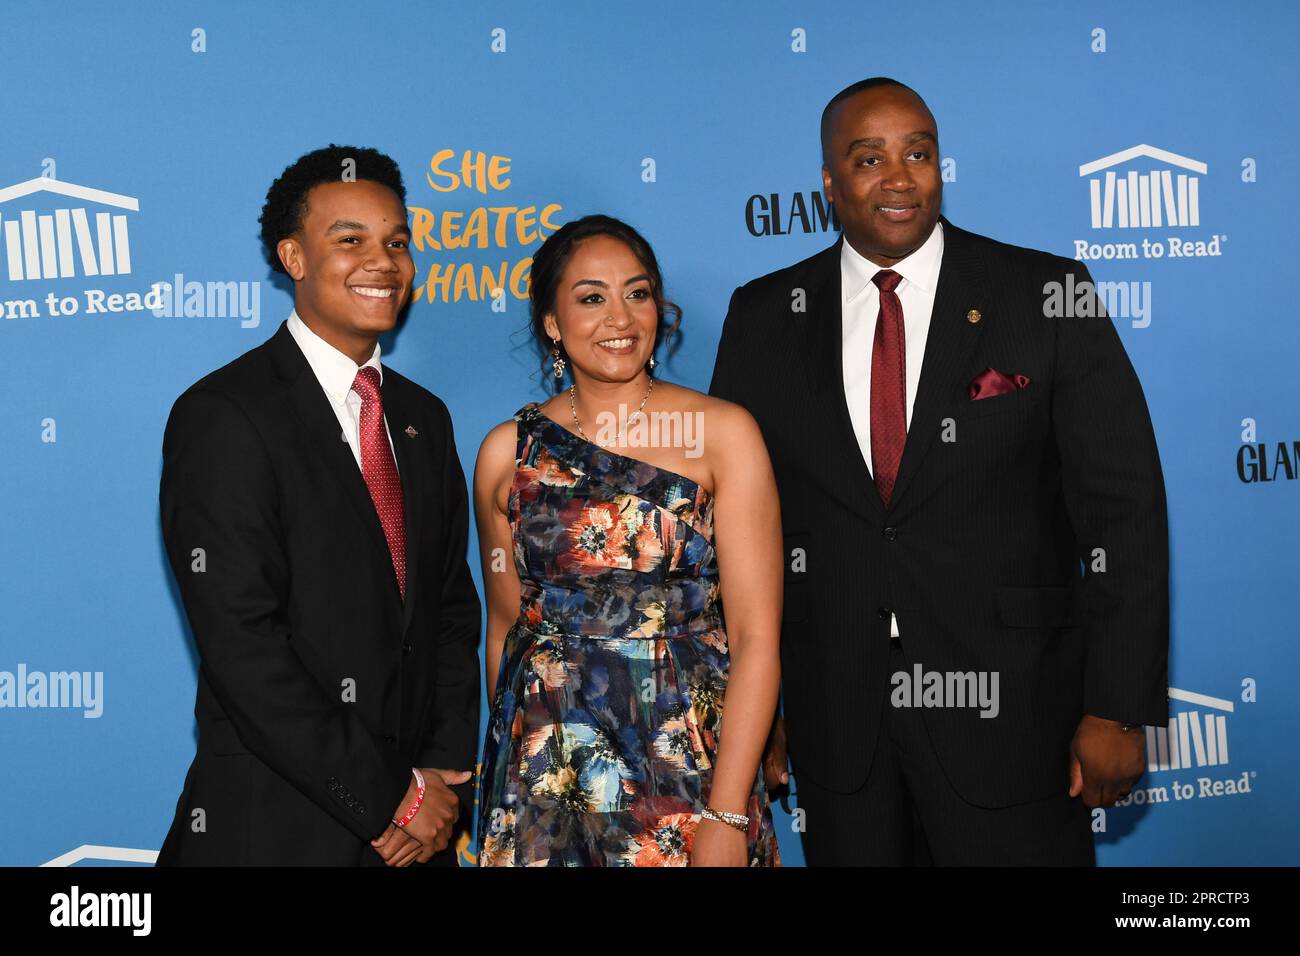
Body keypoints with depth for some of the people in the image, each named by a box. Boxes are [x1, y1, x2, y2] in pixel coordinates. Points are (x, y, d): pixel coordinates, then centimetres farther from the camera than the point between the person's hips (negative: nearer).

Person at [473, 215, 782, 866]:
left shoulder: (722, 432, -5)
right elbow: (504, 627, 11)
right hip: (545, 778, 2)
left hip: (690, 761, -2)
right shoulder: (508, 451, 2)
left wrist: (727, 816, -15)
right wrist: (506, 772, 13)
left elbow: (757, 637, -9)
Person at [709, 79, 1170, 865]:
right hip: (832, 718, 2)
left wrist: (1119, 707, -9)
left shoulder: (1046, 297, -4)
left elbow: (1121, 510, -5)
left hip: (1005, 708, -2)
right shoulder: (765, 318, 2)